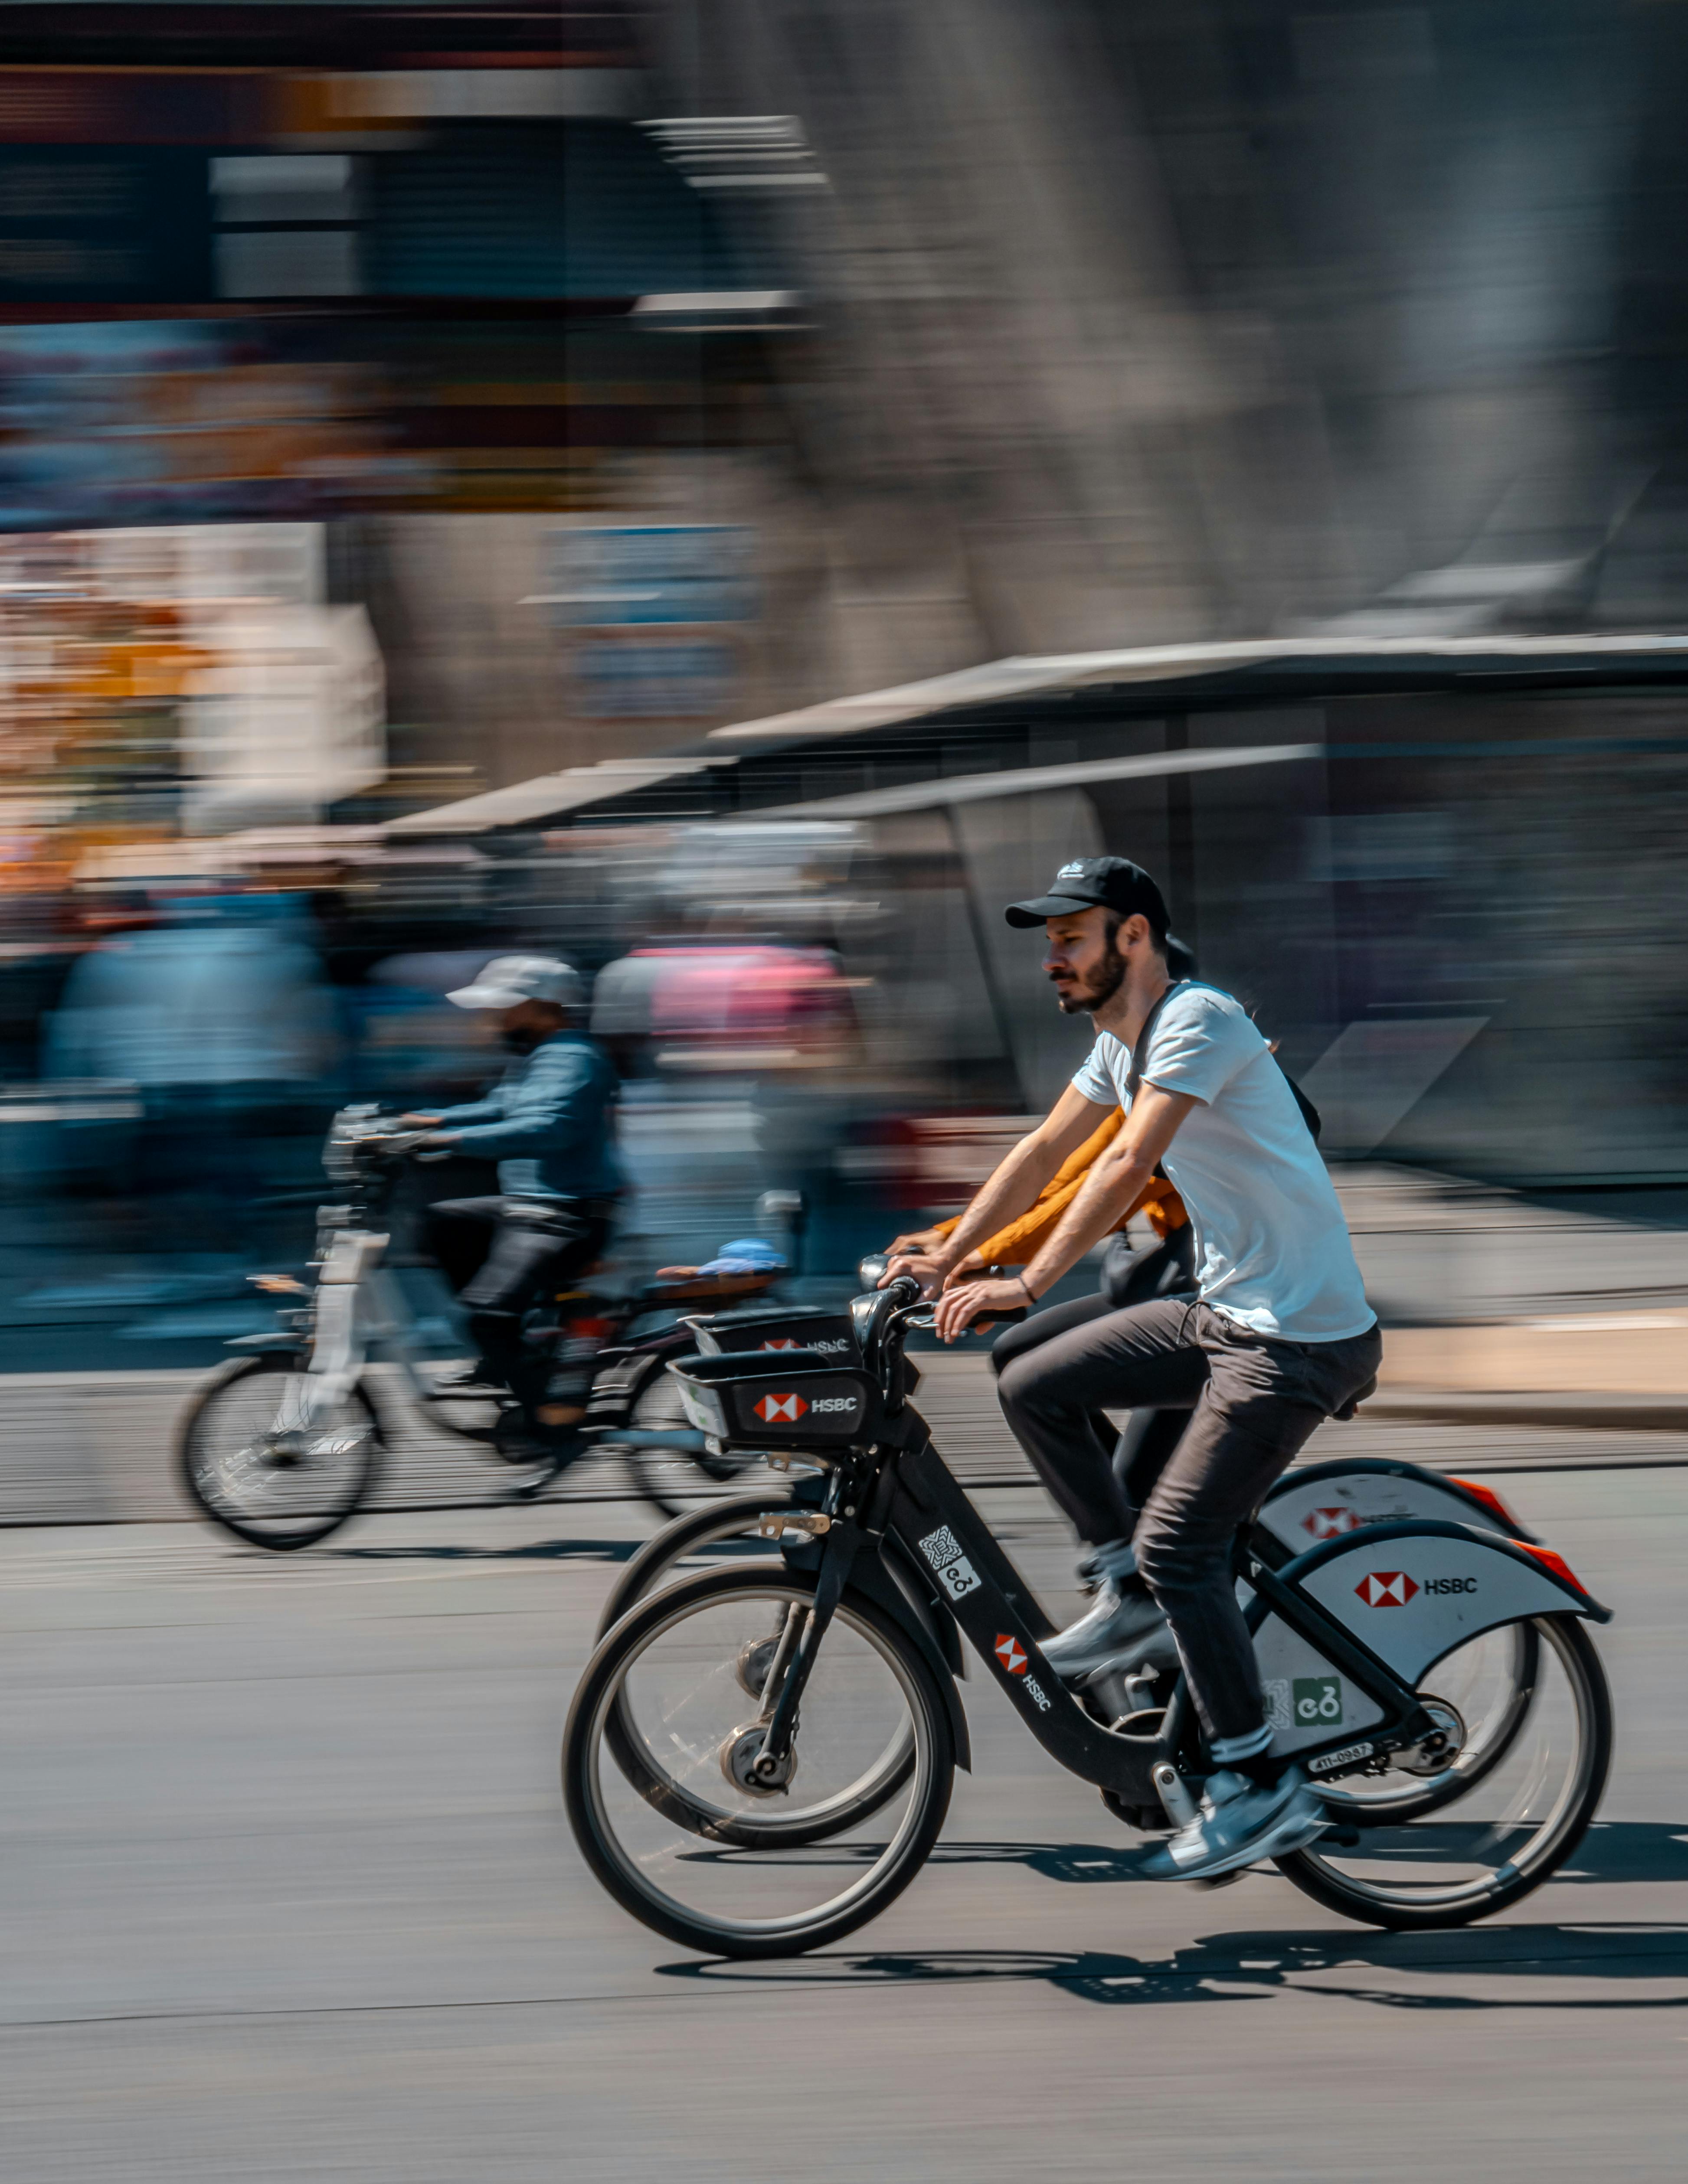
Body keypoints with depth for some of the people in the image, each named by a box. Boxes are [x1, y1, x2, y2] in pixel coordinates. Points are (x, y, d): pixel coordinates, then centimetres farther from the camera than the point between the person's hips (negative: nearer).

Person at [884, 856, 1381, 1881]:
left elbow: (1129, 1165, -28)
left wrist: (1027, 1284, -30)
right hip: (1223, 1311, 9)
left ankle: (1263, 1787, -3)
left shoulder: (1198, 1020, -18)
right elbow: (1043, 1153, 20)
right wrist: (947, 1258, 16)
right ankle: (1132, 1591, 18)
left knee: (1179, 1546, -12)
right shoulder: (1122, 1041, 12)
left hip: (1300, 1335, -9)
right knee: (1035, 1390, 7)